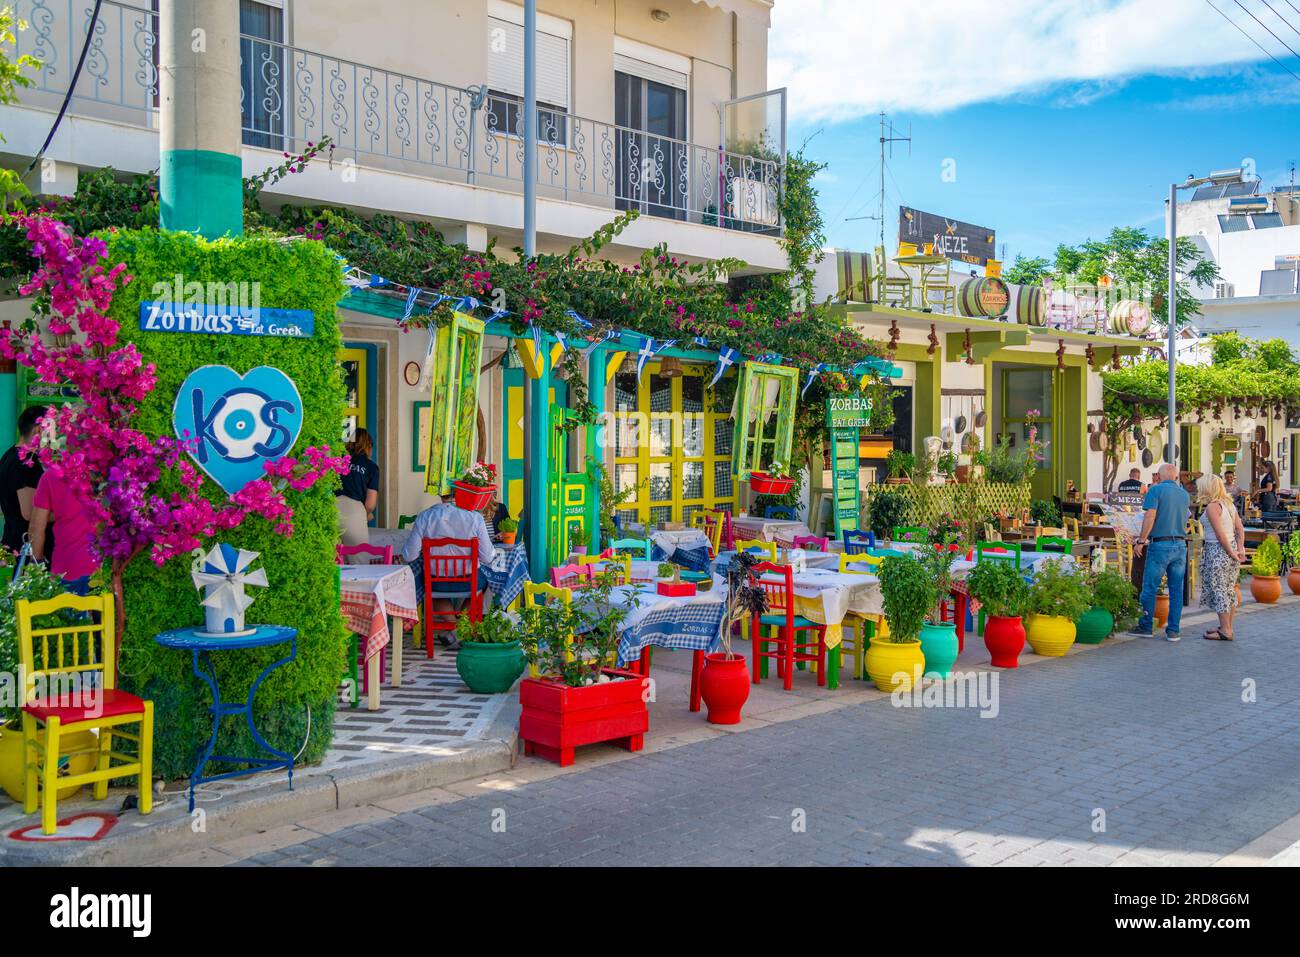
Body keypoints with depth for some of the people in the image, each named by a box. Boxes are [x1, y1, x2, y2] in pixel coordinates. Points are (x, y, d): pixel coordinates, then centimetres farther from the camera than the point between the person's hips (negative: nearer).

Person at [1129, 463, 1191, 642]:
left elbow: (1150, 516, -14)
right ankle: (1173, 630, 8)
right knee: (1176, 590, 7)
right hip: (1180, 544, 5)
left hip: (1160, 544, -5)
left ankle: (1145, 627, 6)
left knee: (1149, 587, 2)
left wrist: (1141, 541, -11)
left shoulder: (1156, 490, -5)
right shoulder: (1185, 494, 13)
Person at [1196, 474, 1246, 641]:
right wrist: (1240, 549, 6)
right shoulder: (1228, 503, 12)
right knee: (1229, 590, 15)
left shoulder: (1212, 506, -14)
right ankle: (1227, 627, 24)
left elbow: (1220, 534, -18)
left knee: (1218, 590, -2)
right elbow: (1240, 529, 10)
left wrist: (1231, 553, -11)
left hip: (1217, 550, -9)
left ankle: (1225, 631, 2)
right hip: (1231, 548, 9)